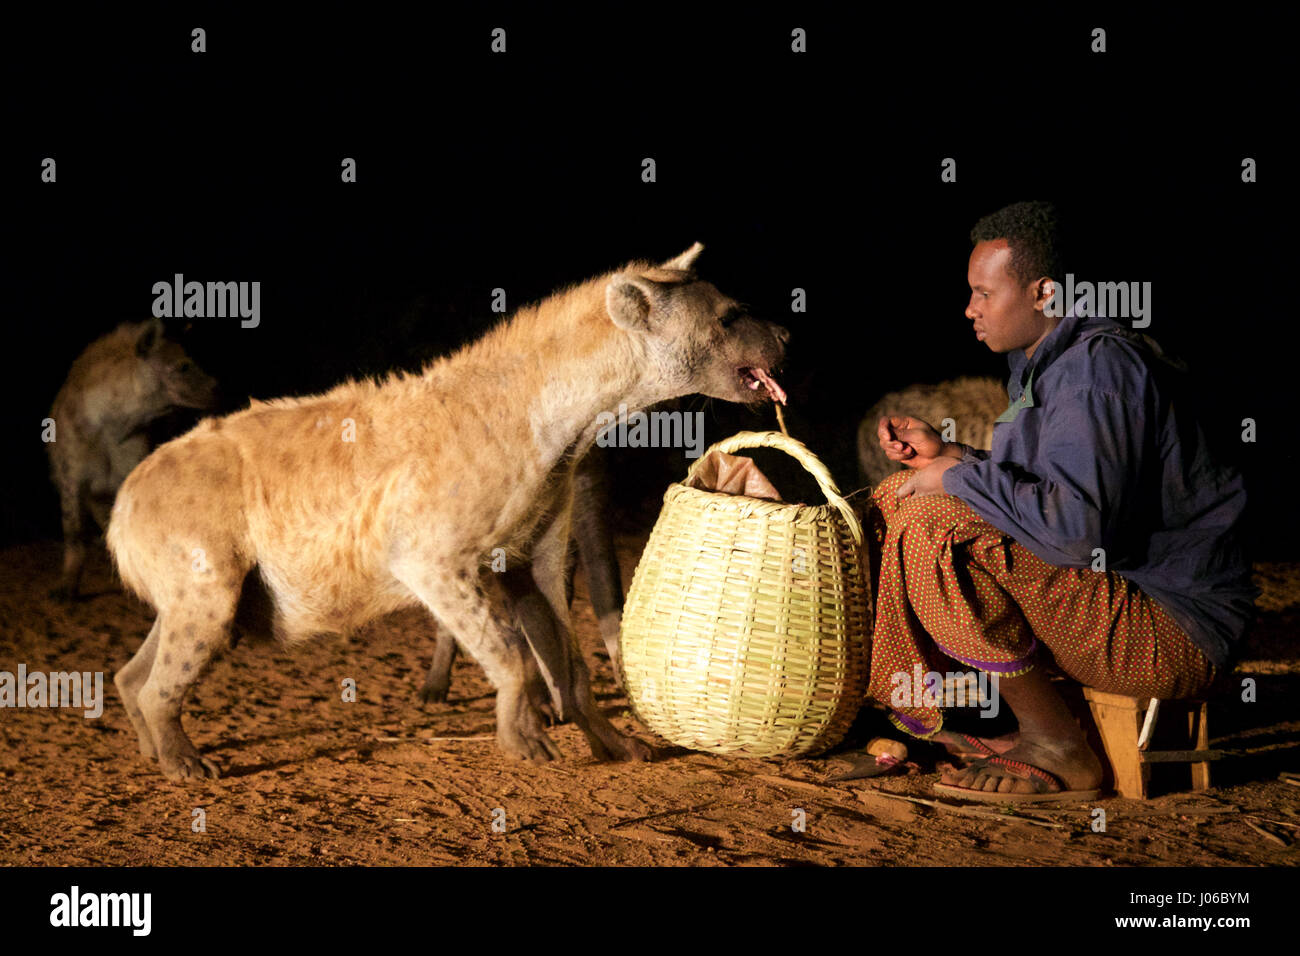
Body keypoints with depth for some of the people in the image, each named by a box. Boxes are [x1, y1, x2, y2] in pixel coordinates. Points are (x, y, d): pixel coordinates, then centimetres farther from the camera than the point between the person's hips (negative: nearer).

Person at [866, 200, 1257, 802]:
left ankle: (1058, 753, -15)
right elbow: (1030, 486, 22)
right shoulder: (1046, 361, 12)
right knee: (898, 500, 11)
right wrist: (945, 456, 9)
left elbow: (1077, 527, -30)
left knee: (937, 531, -28)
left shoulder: (1099, 366, -20)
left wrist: (961, 477, -17)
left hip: (1177, 630, -11)